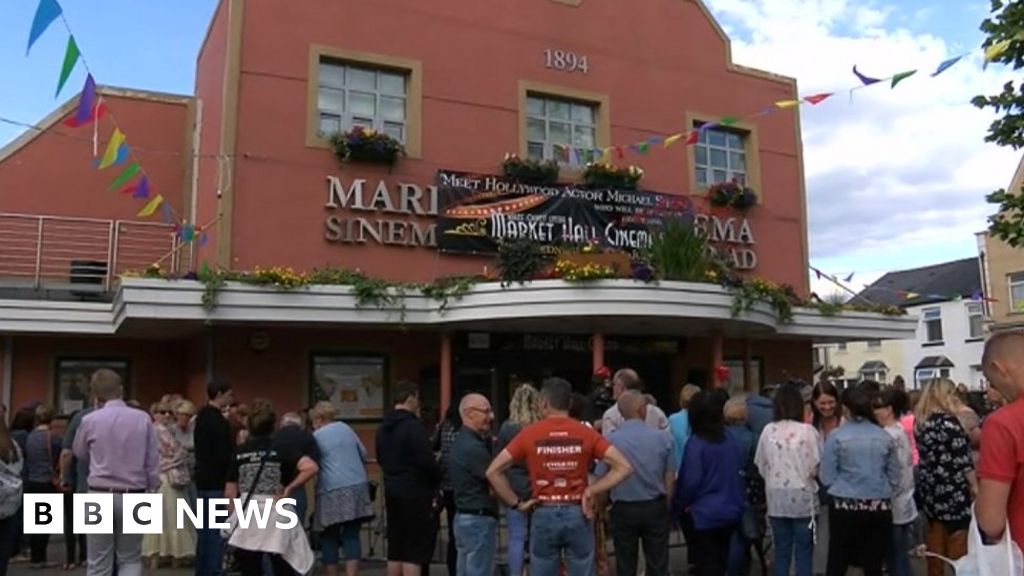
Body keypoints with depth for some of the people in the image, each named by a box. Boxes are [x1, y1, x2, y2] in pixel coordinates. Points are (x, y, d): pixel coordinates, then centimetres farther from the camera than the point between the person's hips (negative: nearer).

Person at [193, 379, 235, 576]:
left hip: (203, 480, 9)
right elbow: (224, 457, -21)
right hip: (217, 482, -9)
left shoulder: (201, 417, 10)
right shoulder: (219, 421, -18)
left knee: (204, 532, 15)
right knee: (217, 532, -4)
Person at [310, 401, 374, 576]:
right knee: (352, 535, 4)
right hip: (357, 487, 4)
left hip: (332, 490, -4)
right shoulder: (345, 428, 13)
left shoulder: (316, 436, -1)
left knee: (329, 538, 8)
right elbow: (363, 454, 21)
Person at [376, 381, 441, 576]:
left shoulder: (383, 427, 9)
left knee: (395, 550, 14)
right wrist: (438, 478, -4)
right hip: (415, 493, -8)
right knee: (414, 551, -2)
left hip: (392, 491, 8)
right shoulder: (413, 426, -18)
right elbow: (426, 461, -22)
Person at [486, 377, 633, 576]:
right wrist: (592, 491, -4)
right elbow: (624, 467, -7)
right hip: (577, 514, 0)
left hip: (544, 515, 0)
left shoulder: (529, 434, -3)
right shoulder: (586, 433, -2)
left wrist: (516, 503, 0)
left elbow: (493, 471, -4)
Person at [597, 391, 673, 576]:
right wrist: (667, 508, 13)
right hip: (655, 507, 1)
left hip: (624, 509, -1)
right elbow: (670, 478, -1)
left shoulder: (611, 440, -11)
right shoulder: (662, 437, -7)